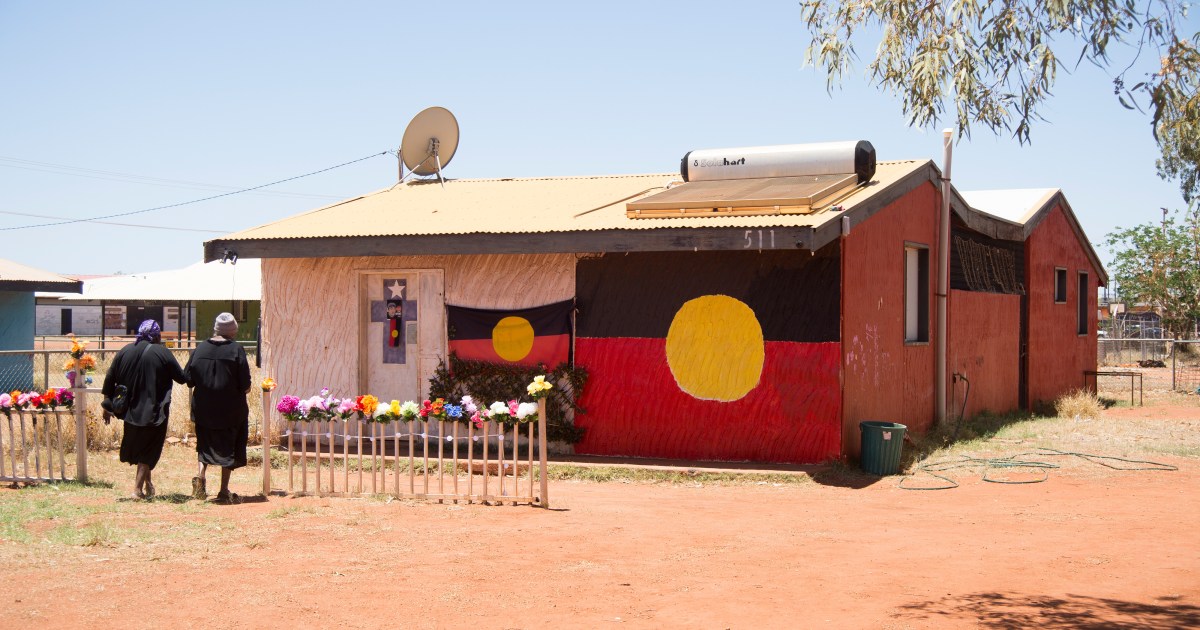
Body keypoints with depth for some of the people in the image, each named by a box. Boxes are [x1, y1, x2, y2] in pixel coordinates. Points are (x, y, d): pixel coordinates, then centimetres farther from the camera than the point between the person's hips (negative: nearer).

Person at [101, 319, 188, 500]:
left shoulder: (125, 352, 2)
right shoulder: (162, 353, -10)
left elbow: (110, 378, 3)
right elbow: (181, 377, -6)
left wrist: (108, 406, 11)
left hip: (131, 410, 5)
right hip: (154, 411, -4)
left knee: (138, 449, 20)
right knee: (148, 451, 4)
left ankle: (148, 485, 27)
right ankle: (138, 488, -2)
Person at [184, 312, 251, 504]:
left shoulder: (200, 349, -2)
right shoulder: (236, 350, -11)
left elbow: (188, 378, 3)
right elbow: (245, 385, -13)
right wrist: (242, 391, 9)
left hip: (203, 408, 3)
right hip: (230, 409, -3)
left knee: (205, 445, 18)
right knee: (229, 448, 8)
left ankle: (199, 477, -5)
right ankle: (224, 491, 8)